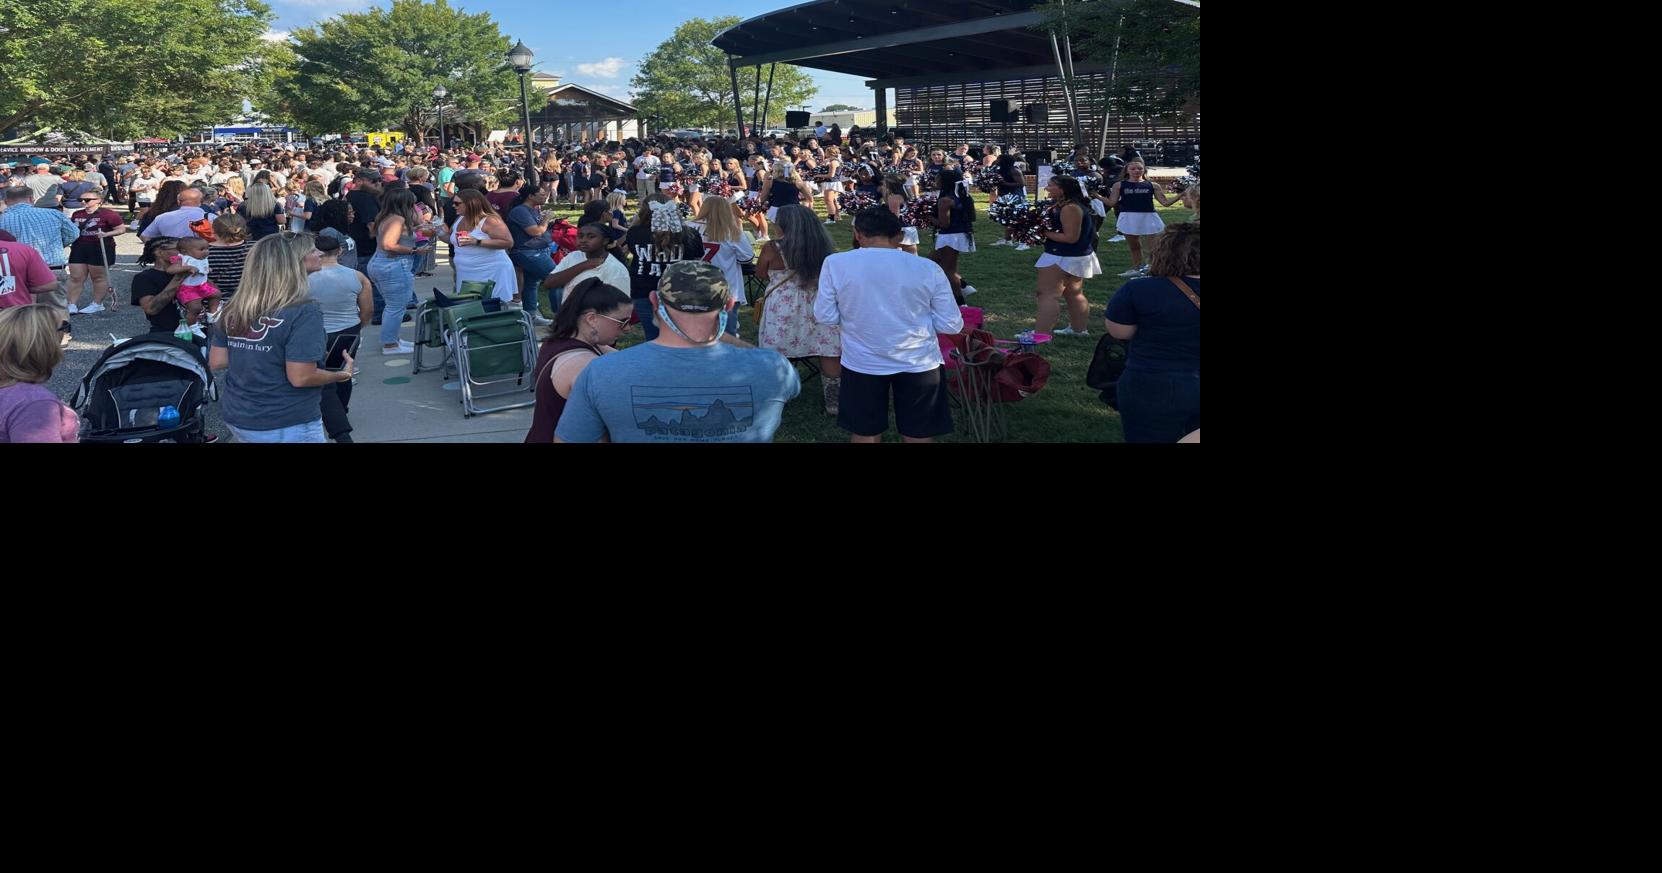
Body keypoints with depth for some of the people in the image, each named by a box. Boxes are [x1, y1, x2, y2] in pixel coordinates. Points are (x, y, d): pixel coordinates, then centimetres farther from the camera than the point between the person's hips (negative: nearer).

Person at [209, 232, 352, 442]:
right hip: (287, 426, -7)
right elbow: (301, 378, -21)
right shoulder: (303, 312, -19)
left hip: (236, 417, 7)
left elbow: (217, 362, 5)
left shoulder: (233, 310, 0)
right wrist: (342, 375, -5)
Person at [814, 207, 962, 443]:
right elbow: (951, 325, -4)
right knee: (919, 435, 13)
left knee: (864, 433, 17)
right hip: (919, 363, 0)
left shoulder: (835, 264, -8)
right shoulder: (928, 268, -7)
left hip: (862, 363, 0)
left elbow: (826, 316, -2)